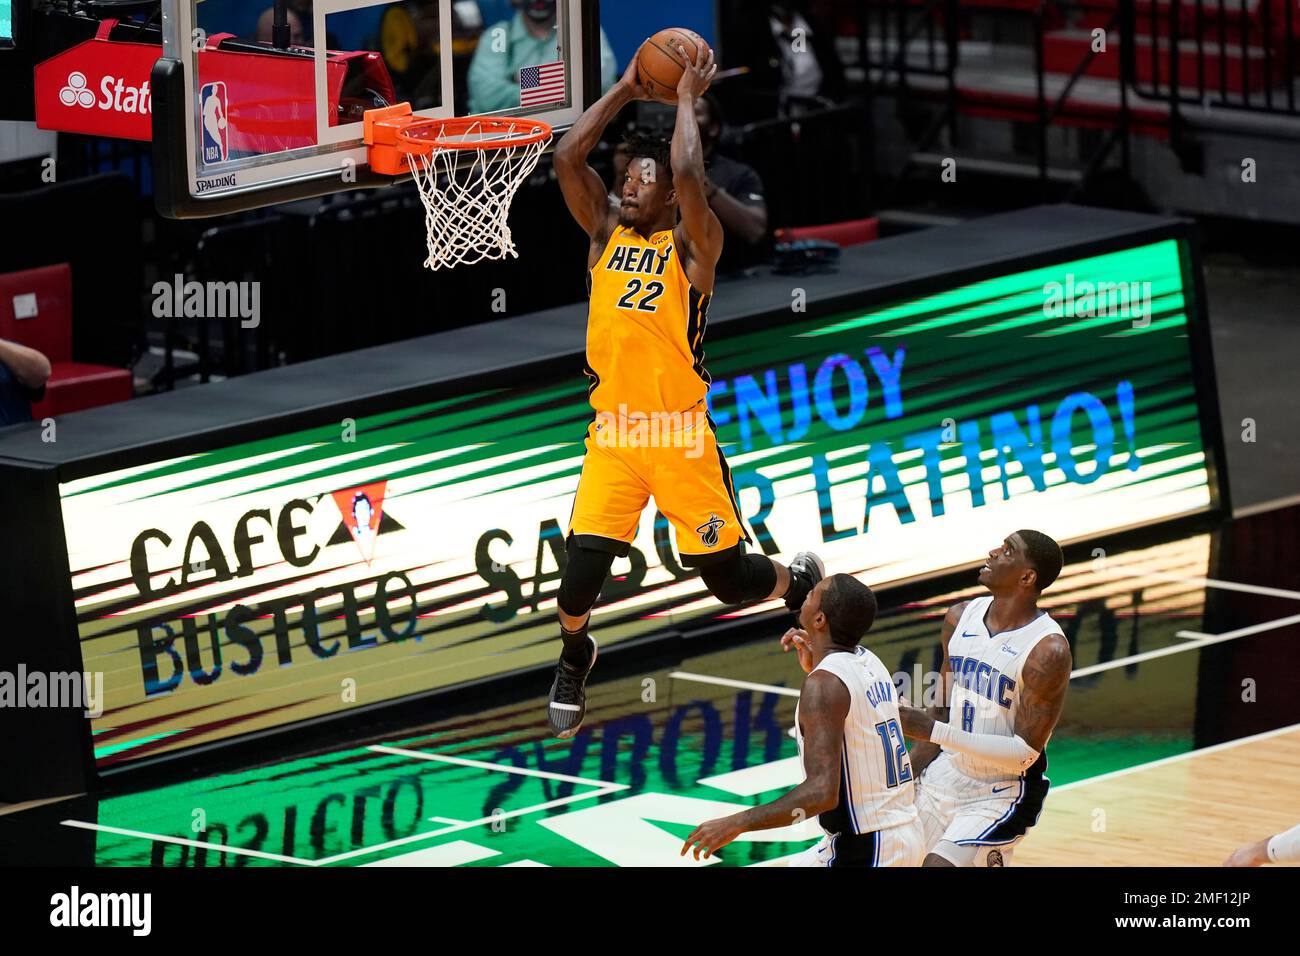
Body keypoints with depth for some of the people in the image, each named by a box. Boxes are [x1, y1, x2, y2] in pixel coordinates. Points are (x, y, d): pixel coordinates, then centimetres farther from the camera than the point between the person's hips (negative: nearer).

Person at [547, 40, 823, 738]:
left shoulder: (692, 245, -6)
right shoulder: (606, 233, 8)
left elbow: (687, 174, -24)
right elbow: (567, 157, -2)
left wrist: (687, 100, -11)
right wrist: (626, 90, 0)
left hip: (681, 437, -3)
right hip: (613, 434, 3)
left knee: (727, 577, 3)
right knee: (582, 565, -10)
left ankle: (801, 581, 36)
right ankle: (574, 656, 20)